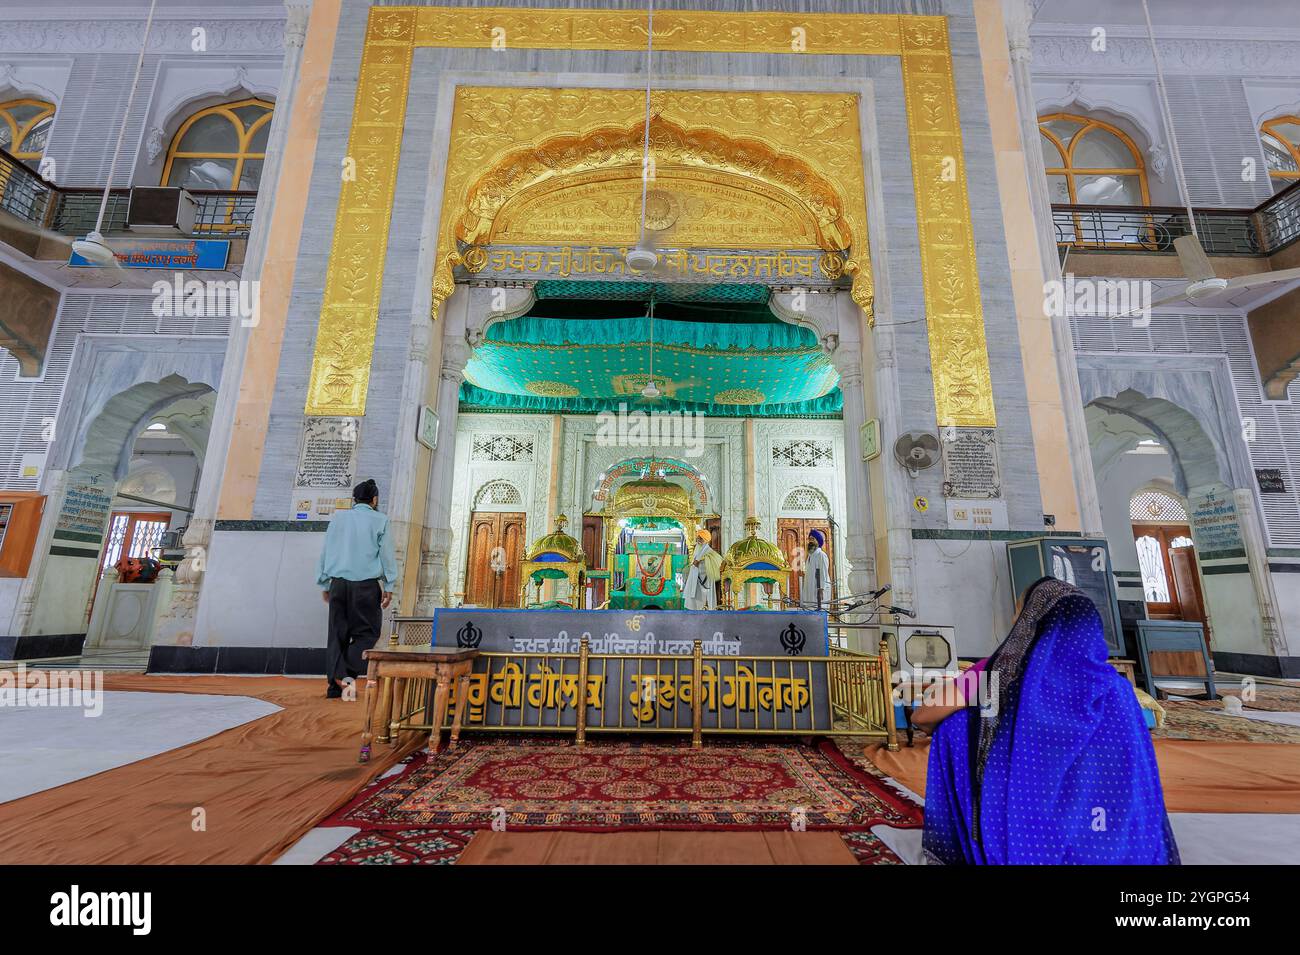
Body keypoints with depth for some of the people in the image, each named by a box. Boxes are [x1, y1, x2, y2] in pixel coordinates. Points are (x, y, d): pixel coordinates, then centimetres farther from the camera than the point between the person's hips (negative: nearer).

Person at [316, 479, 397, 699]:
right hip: (366, 584, -4)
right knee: (367, 632, 5)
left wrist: (324, 584, 20)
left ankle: (336, 683, 8)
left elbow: (325, 552, 13)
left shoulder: (338, 517, 11)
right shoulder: (380, 520, 1)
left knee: (337, 633, 10)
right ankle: (349, 673, -14)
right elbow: (387, 555, -1)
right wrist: (389, 587, 3)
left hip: (338, 583, 4)